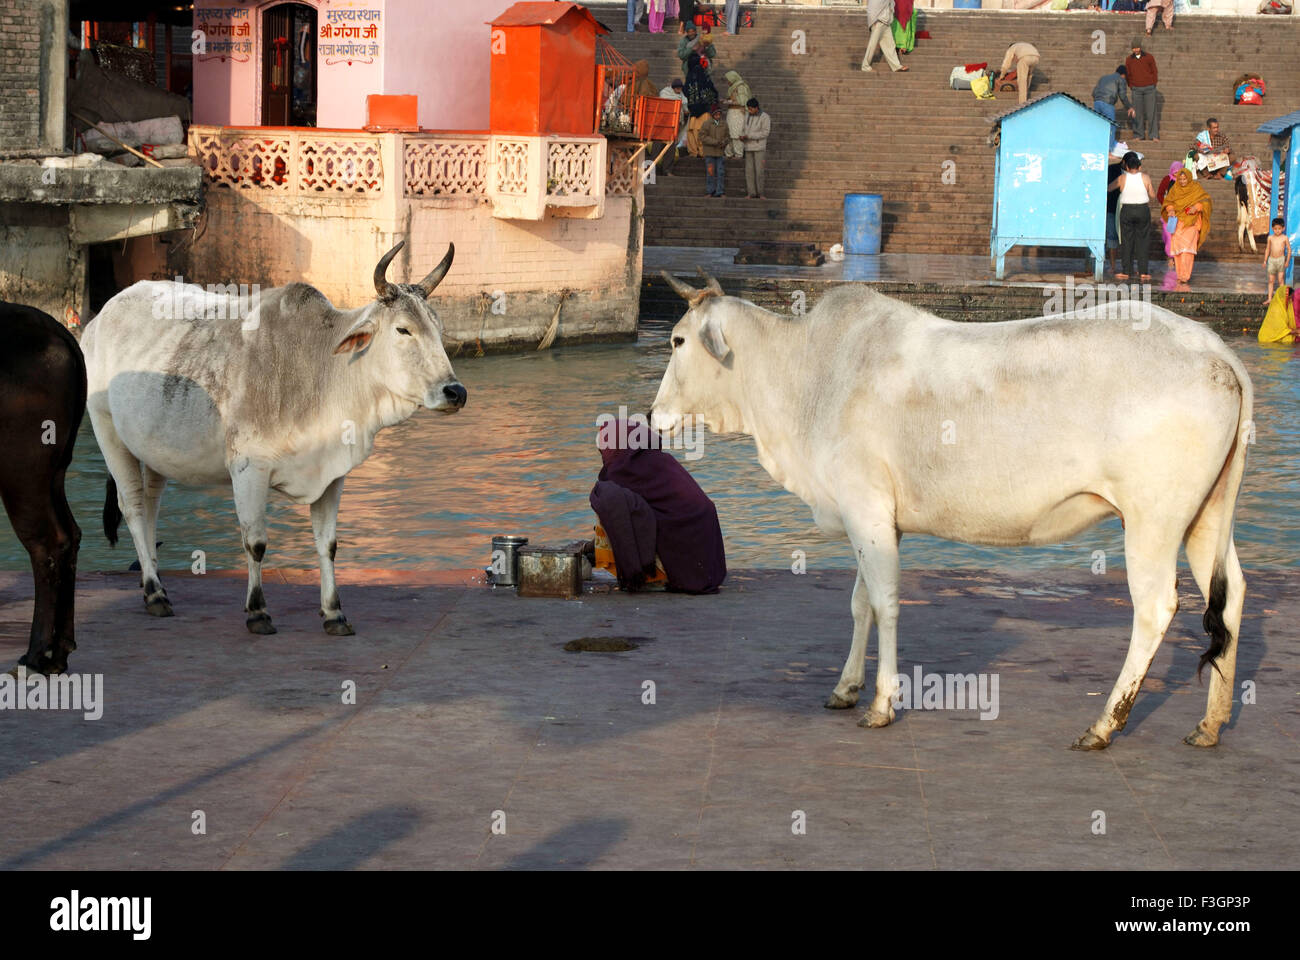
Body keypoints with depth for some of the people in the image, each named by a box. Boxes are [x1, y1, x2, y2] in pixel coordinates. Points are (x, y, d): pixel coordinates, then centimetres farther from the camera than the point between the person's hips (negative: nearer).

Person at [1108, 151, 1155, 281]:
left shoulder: (1122, 178, -4)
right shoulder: (1145, 178, -4)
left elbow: (1109, 188, 10)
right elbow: (1152, 196, -1)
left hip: (1127, 211, 0)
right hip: (1143, 210, 0)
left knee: (1126, 241, 6)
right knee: (1143, 240, 6)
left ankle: (1126, 271, 4)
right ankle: (1143, 272, 3)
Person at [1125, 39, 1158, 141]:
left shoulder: (1149, 57, -3)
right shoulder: (1129, 60, 1)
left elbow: (1154, 72, 4)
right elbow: (1127, 75, 10)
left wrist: (1153, 86, 0)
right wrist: (1131, 87, 4)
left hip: (1149, 89, -1)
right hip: (1136, 89, 1)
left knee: (1151, 112, -5)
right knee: (1137, 113, -1)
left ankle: (1154, 135, -2)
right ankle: (1139, 135, 7)